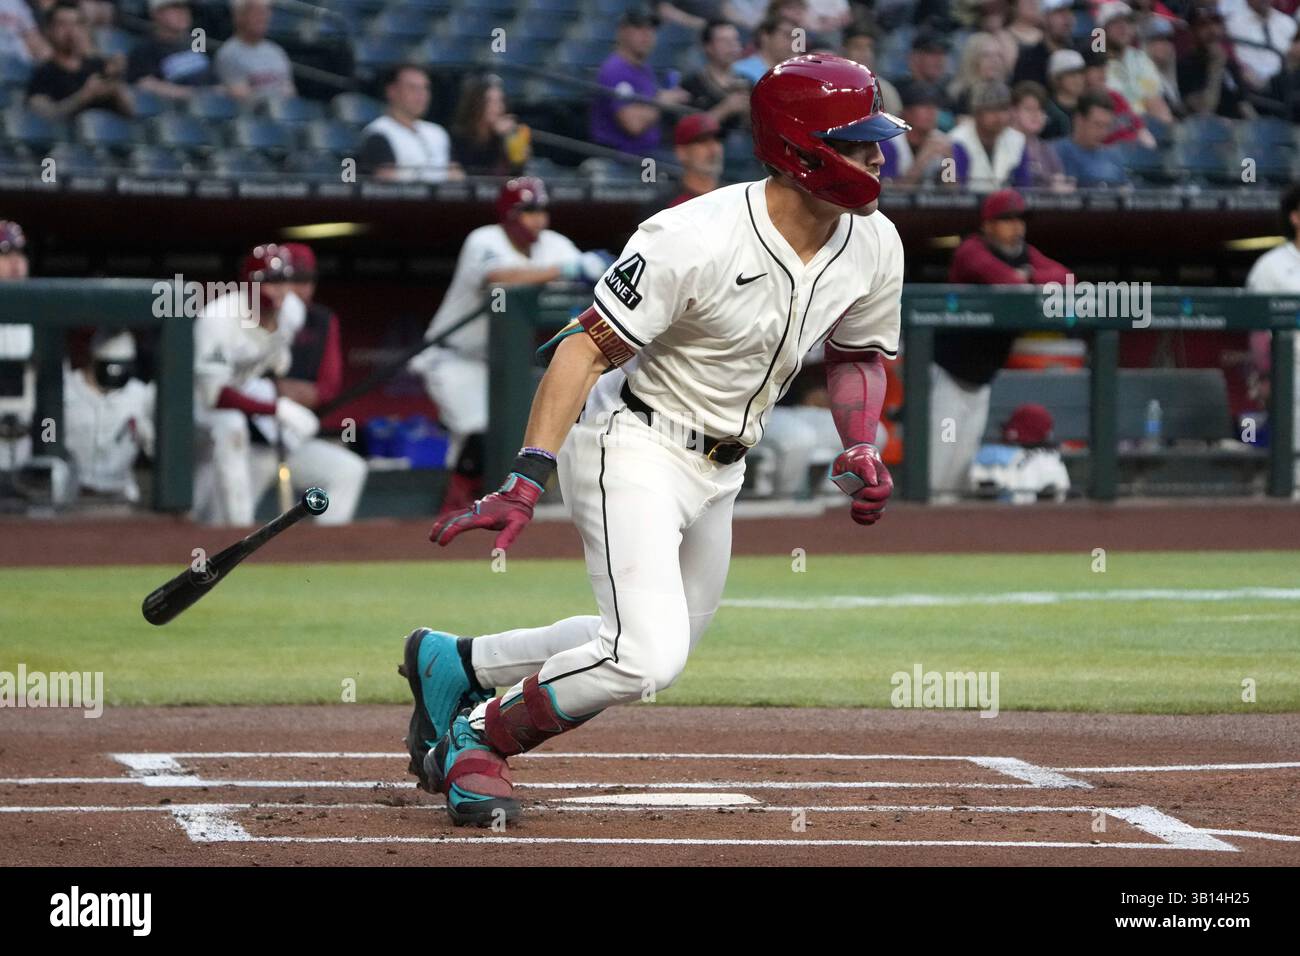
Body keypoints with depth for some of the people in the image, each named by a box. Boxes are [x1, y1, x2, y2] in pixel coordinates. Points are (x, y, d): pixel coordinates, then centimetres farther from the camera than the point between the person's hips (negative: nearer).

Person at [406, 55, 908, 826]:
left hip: (720, 469, 8)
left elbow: (857, 355, 13)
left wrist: (862, 449, -6)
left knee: (652, 651, 18)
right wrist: (528, 479, -31)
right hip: (633, 447, -8)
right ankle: (477, 739, 2)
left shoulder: (874, 247, -6)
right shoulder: (696, 240, -27)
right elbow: (588, 347, -23)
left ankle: (453, 663, 36)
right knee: (649, 656, -22)